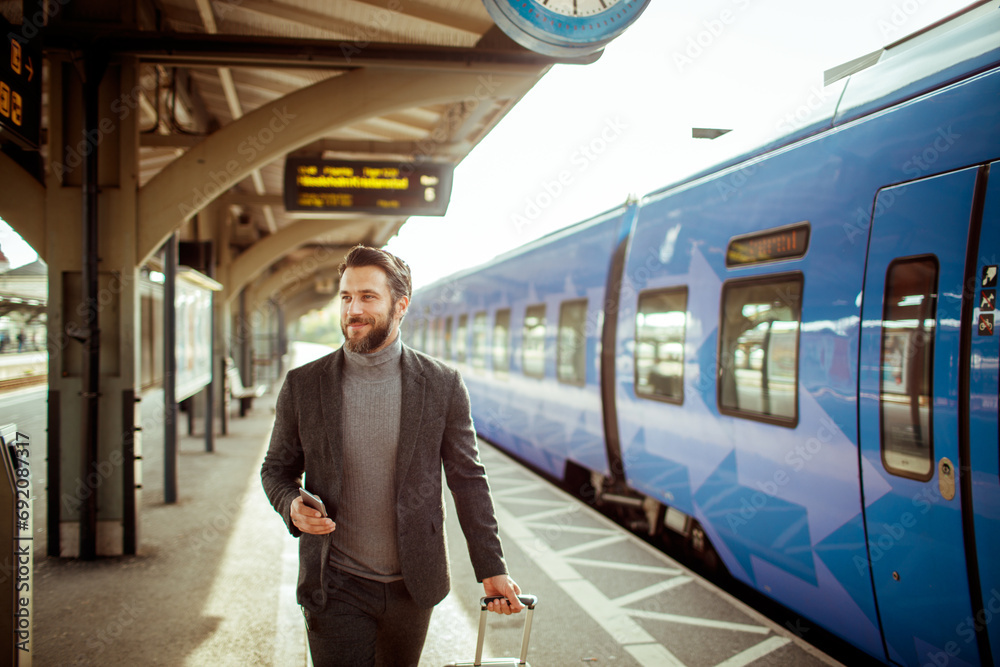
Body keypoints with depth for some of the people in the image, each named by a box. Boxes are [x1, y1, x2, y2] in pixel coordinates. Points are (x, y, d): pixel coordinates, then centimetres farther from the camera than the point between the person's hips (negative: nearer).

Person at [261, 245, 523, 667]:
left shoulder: (442, 385, -4)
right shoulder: (302, 385, -3)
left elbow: (467, 478, 1)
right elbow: (276, 469, 8)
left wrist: (491, 569, 0)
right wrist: (292, 506, -15)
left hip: (412, 585, 1)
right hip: (335, 586, -1)